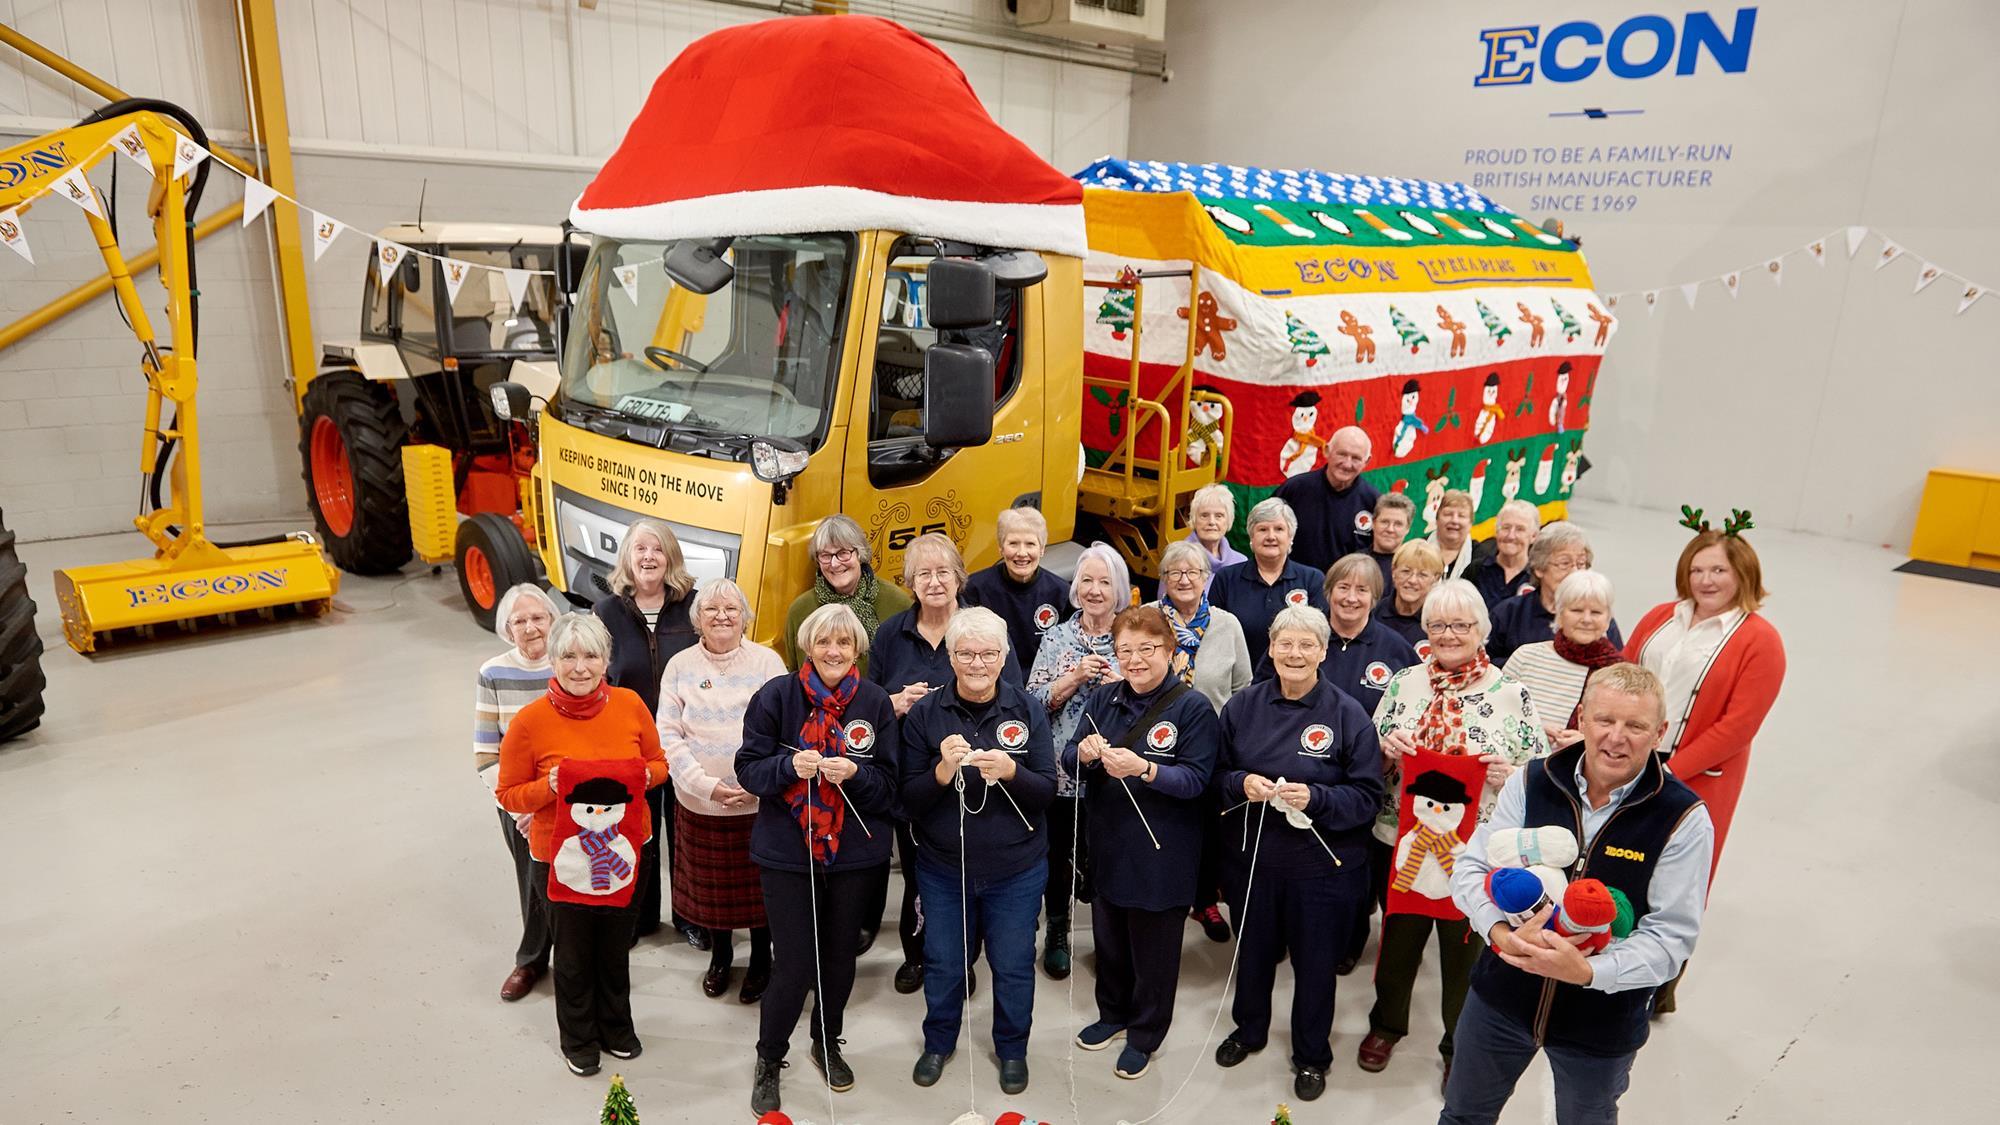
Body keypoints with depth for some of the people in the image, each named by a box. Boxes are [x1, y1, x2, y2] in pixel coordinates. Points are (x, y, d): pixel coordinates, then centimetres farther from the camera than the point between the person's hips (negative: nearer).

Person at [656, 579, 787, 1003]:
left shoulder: (767, 661, -4)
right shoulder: (680, 665, 0)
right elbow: (667, 735, -3)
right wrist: (706, 784, -14)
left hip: (758, 803, -1)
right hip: (699, 804, 1)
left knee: (759, 885, 9)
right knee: (710, 885, 15)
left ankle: (761, 962, 32)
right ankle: (720, 955, 39)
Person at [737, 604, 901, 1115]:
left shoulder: (875, 702, -4)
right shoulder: (776, 695, -7)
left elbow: (890, 785, -2)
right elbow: (749, 769, -6)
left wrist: (854, 773, -22)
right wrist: (789, 765, -25)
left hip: (855, 853, 2)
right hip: (787, 852, -2)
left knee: (840, 956, 16)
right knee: (794, 963, -1)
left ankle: (827, 1043, 43)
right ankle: (768, 1060, 25)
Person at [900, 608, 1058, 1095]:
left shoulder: (1029, 710, -9)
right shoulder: (925, 714, -9)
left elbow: (1047, 791, -9)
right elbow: (909, 799, -8)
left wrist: (1011, 772, -29)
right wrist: (942, 771, -28)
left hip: (1016, 871, 0)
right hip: (942, 867, 1)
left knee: (1013, 965, 15)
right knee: (943, 963, 18)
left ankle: (1012, 1048, 41)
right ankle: (938, 1042, 45)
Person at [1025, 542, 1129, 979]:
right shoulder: (1056, 638, 3)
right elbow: (1034, 701, -3)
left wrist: (1118, 684, -14)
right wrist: (1075, 677, -15)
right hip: (1062, 770, 1)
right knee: (1059, 853, 9)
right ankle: (1057, 934, 30)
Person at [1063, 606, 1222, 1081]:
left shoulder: (1193, 707, -13)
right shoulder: (1104, 698, 2)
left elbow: (1195, 779, -19)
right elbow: (1069, 760, 1)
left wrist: (1144, 768, -35)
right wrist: (1084, 753, -23)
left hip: (1161, 856, -5)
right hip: (1107, 845, 5)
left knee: (1153, 949, 11)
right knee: (1109, 938, 21)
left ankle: (1144, 1035, 33)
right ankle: (1114, 1014, 45)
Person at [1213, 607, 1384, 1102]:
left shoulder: (1348, 715, -11)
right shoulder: (1242, 706, -2)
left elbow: (1368, 796, -11)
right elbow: (1217, 773, 4)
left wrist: (1315, 798, -26)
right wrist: (1242, 783, -18)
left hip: (1320, 866, -2)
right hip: (1250, 857, 3)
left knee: (1315, 963, 14)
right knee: (1253, 952, 22)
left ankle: (1312, 1056, 38)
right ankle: (1249, 1029, 48)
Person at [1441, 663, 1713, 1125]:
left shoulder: (1684, 819, -16)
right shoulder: (1531, 783, -10)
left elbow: (1670, 938, -18)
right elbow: (1471, 867, -7)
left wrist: (1587, 972, -34)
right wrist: (1500, 931, -27)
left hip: (1602, 1025, -2)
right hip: (1501, 999, 2)